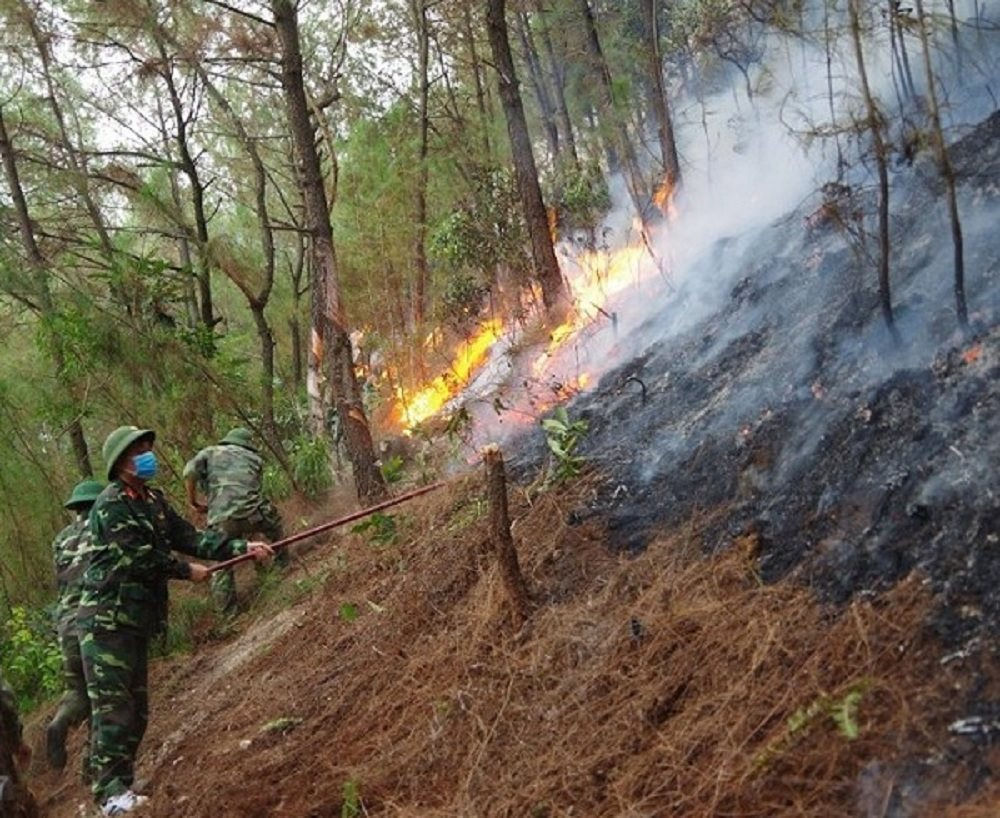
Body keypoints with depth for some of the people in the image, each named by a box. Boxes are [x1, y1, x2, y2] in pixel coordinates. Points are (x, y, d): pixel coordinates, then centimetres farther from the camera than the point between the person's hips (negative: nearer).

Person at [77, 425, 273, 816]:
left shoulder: (153, 501, 12)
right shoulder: (111, 504, -14)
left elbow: (189, 536, 6)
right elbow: (140, 556, -19)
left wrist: (241, 547, -4)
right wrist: (187, 571, -7)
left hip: (137, 619, 9)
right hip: (106, 619, -9)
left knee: (136, 707, 13)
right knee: (113, 703, -9)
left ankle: (120, 782, 22)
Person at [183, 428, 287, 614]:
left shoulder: (209, 452, 17)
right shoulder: (254, 458, 22)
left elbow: (190, 472, 0)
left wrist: (192, 501, 11)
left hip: (222, 521, 0)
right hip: (252, 513, 0)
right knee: (274, 527, 33)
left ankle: (227, 608, 16)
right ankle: (282, 560, 44)